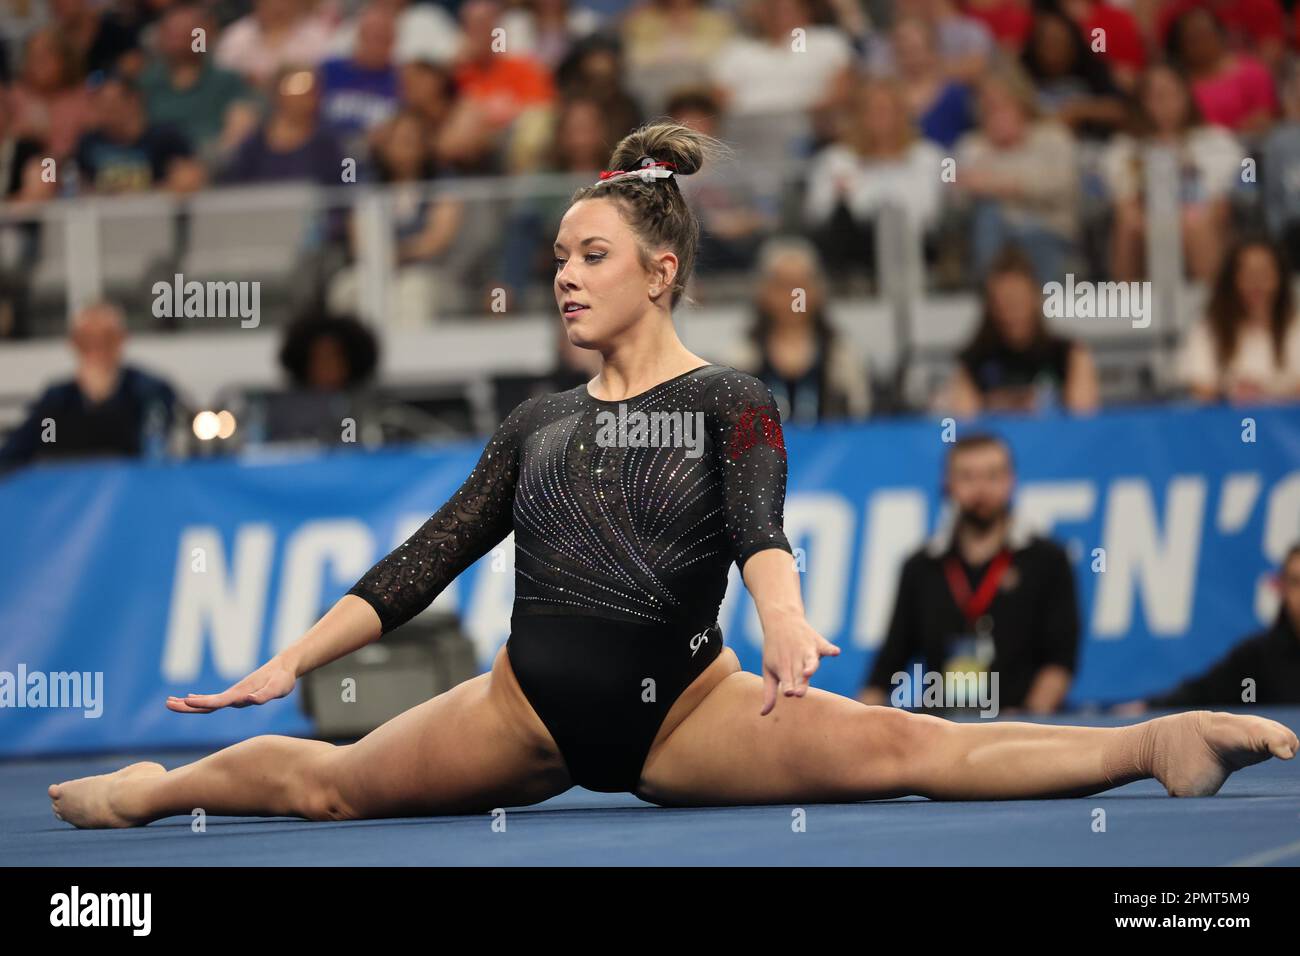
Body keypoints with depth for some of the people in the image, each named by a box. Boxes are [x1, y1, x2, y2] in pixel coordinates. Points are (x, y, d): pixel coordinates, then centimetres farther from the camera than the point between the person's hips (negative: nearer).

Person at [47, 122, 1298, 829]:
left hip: (680, 706, -4)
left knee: (894, 746, -23)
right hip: (528, 709, 4)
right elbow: (424, 562, 15)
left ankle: (1158, 746, -34)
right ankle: (155, 787, 19)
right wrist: (289, 664, 7)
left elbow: (759, 527, -17)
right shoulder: (537, 425, 15)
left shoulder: (729, 404, 3)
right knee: (329, 783, -5)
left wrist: (783, 622, -40)